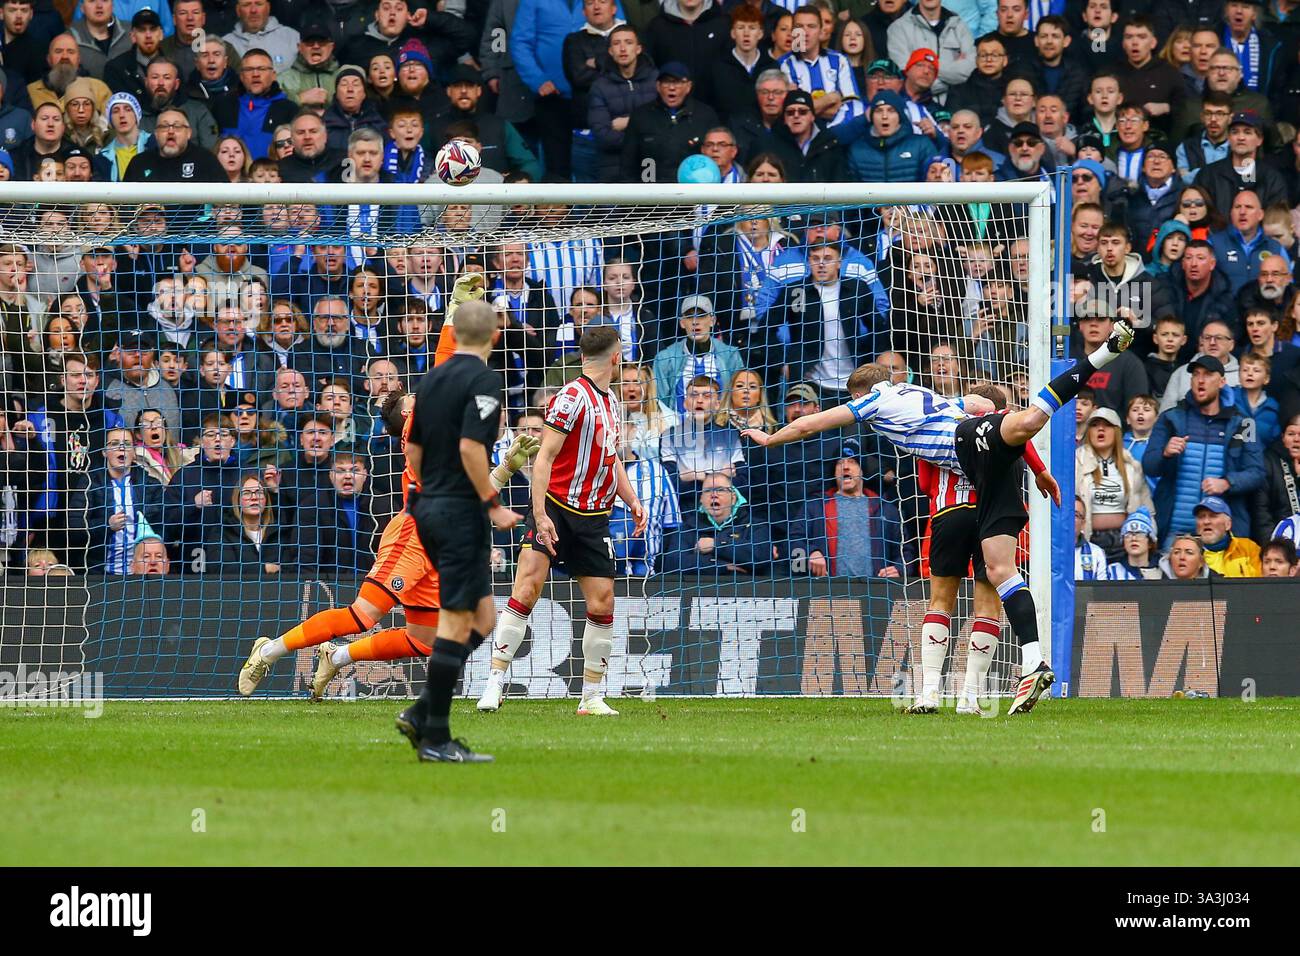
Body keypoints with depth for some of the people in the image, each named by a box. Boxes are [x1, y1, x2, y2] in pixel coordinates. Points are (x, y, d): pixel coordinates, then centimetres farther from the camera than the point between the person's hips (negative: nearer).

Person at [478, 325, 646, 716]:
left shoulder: (610, 402, 14)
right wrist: (540, 515, -23)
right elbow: (544, 457, -16)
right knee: (526, 590, -16)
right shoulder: (572, 397, -12)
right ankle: (494, 685, -13)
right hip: (556, 508, -7)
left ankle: (591, 698, 10)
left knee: (602, 603, 1)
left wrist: (632, 500, 14)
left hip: (593, 519, 7)